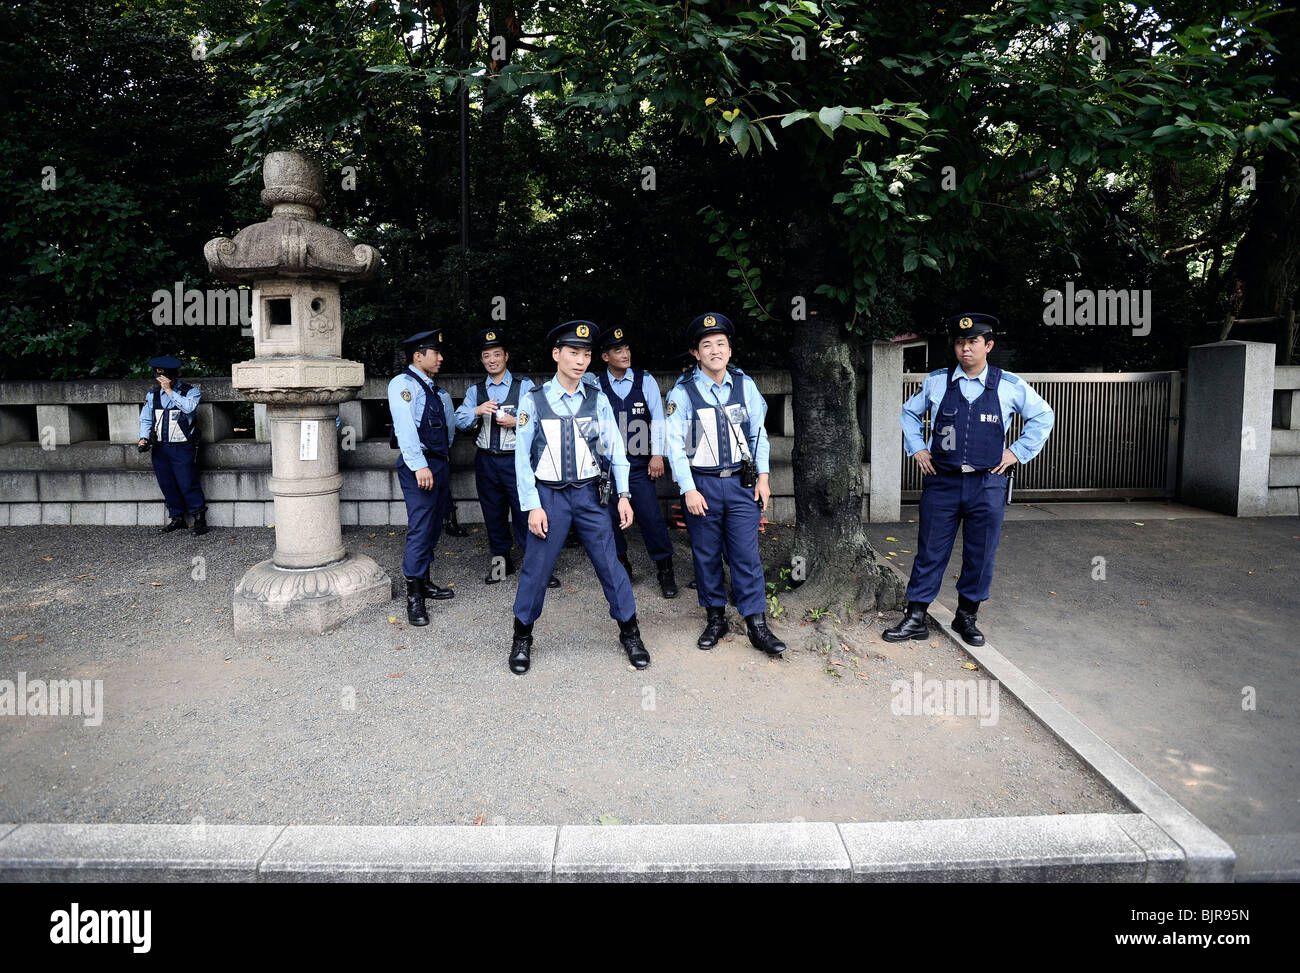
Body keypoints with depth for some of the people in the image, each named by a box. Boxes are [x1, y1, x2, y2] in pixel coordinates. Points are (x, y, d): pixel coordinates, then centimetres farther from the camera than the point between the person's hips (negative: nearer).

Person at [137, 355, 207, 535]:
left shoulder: (190, 391, -1)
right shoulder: (152, 394, 11)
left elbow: (189, 407, -23)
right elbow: (146, 420, 13)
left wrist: (170, 391, -19)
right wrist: (144, 438, -3)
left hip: (183, 448, -5)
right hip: (160, 448, 5)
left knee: (188, 484, -8)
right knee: (167, 485, 8)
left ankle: (200, 520, 5)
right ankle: (177, 519, 20)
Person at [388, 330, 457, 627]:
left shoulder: (434, 390, 20)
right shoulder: (404, 384, -7)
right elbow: (405, 427, -19)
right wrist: (419, 465, -25)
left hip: (440, 463, 9)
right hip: (419, 465, -9)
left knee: (434, 527, 13)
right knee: (420, 529, -9)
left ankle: (424, 581, 25)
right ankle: (413, 597, -3)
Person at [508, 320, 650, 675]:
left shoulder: (597, 399, 2)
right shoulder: (534, 400, -3)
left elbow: (615, 447, 5)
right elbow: (522, 456, -2)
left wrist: (623, 495, 0)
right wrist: (533, 506, -7)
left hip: (590, 493, 1)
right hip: (549, 496, -1)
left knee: (610, 564, 4)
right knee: (536, 569, 3)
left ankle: (629, 633, 21)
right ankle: (522, 638, 24)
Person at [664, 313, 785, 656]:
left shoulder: (745, 384, 4)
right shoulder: (682, 392, -4)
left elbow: (758, 432, 10)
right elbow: (675, 444, -6)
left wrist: (763, 477, 6)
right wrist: (688, 490, -11)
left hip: (741, 482, 1)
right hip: (701, 484, -1)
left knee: (747, 554, -1)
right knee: (706, 555, 7)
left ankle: (757, 627, 7)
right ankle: (716, 619, 23)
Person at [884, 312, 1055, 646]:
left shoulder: (1011, 386, 1)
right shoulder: (936, 382, 3)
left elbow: (1043, 416, 15)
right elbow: (909, 412, 20)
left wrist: (1018, 452, 6)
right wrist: (917, 447, 9)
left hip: (987, 484, 0)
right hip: (941, 482, 0)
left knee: (980, 556, 8)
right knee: (930, 552, 4)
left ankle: (966, 618, 25)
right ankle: (915, 619, 13)